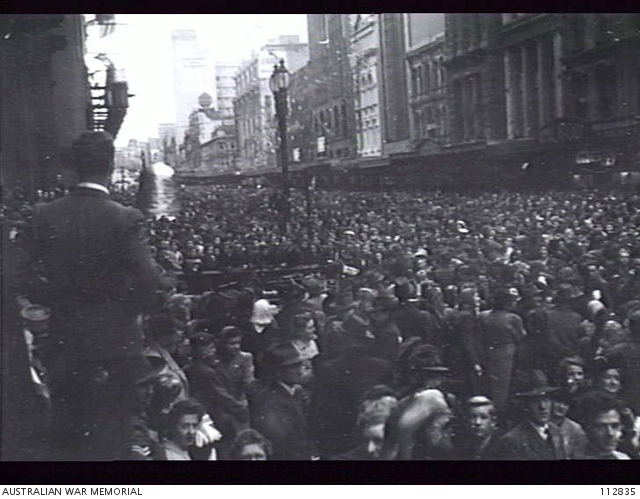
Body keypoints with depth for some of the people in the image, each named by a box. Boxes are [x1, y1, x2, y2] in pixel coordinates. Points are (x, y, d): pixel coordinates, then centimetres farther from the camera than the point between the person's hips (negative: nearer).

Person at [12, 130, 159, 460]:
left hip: (64, 339, 3)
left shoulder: (44, 215, -4)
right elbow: (146, 281, -19)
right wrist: (126, 312, 0)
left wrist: (62, 302, 10)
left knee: (66, 436, 17)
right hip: (114, 341, -3)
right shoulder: (126, 219, -13)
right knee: (109, 437, 8)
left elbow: (26, 280, -4)